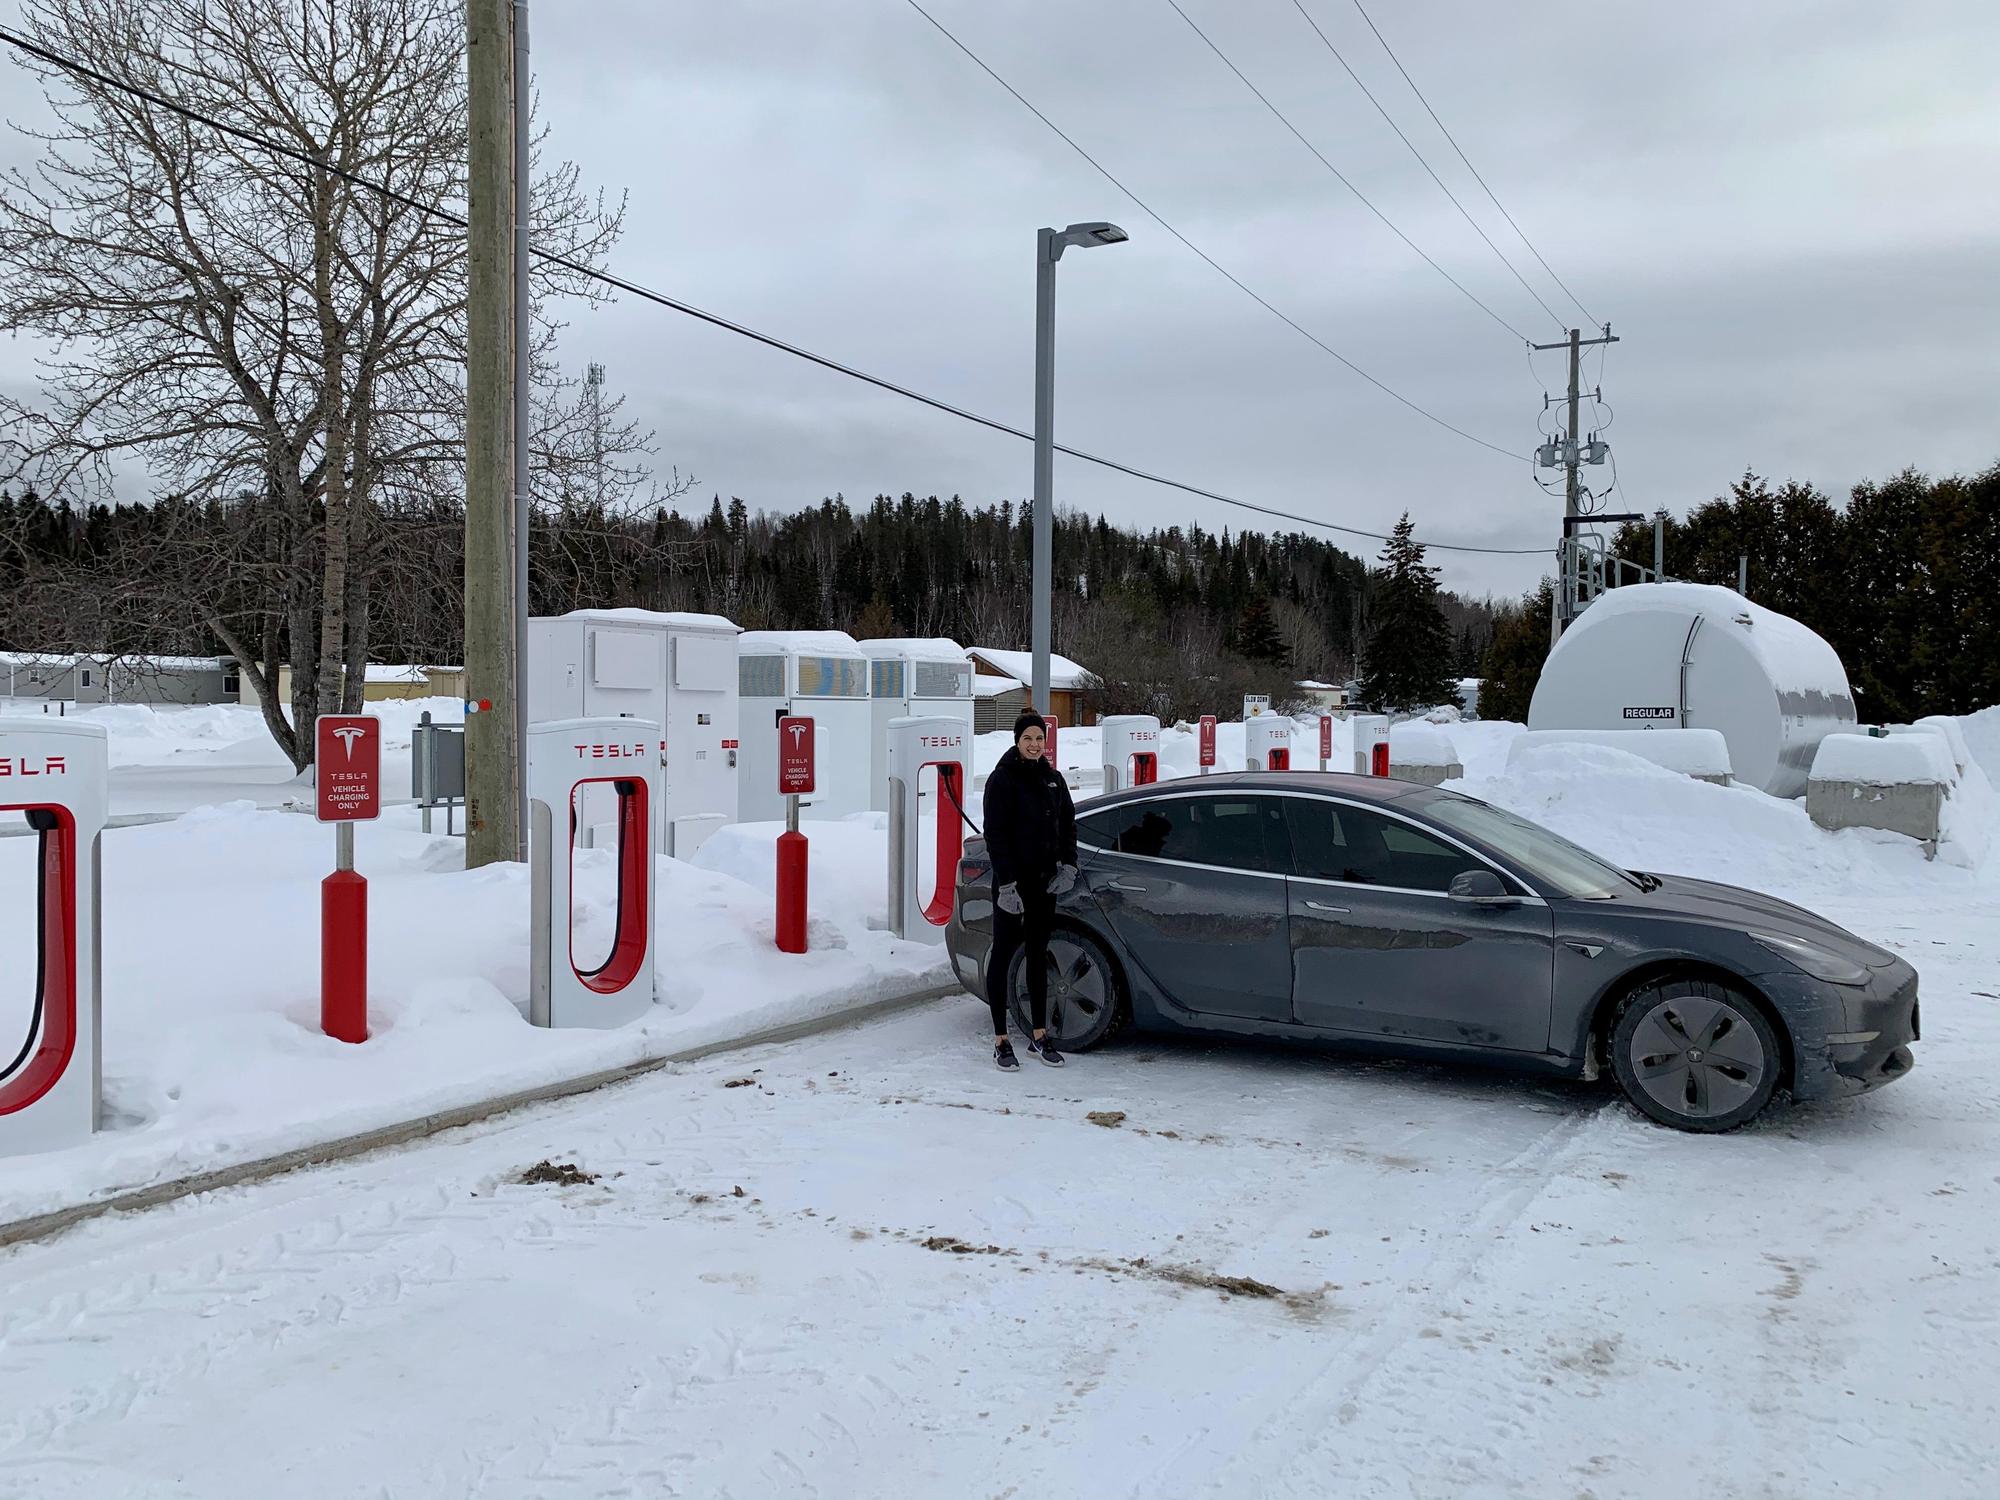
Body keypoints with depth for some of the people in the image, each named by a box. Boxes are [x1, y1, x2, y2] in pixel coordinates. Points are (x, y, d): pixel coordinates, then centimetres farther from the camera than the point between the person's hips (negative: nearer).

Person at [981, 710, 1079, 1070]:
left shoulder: (1052, 778, 9)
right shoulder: (1002, 779, -9)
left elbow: (1068, 824, 16)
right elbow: (996, 835, -14)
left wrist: (1068, 865, 2)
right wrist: (1006, 884, -20)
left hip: (1045, 880, 6)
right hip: (1012, 881, -6)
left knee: (1038, 953, 12)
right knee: (1003, 954, -1)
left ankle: (1039, 1036, 20)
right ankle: (1001, 1040, 3)